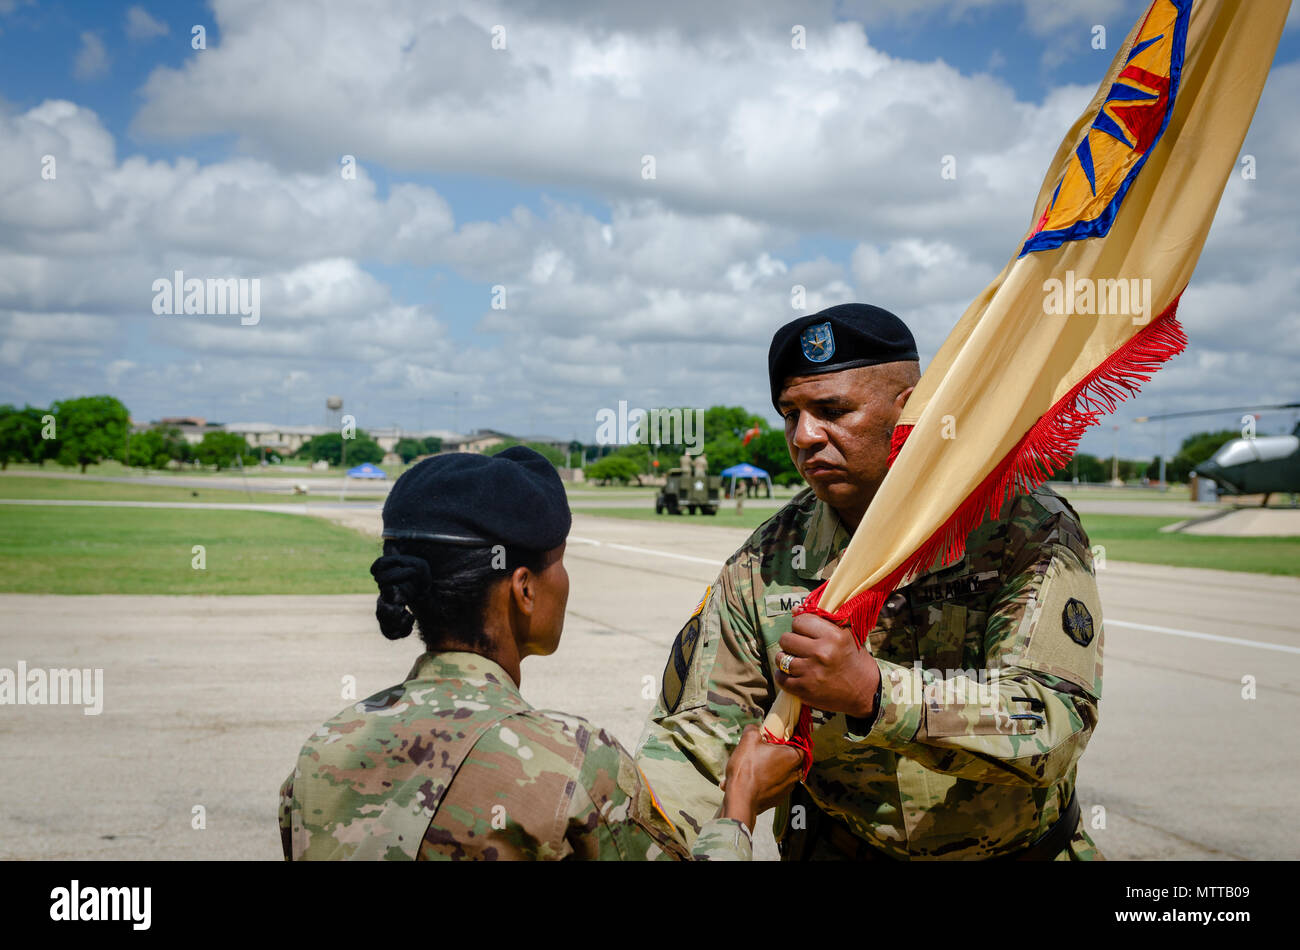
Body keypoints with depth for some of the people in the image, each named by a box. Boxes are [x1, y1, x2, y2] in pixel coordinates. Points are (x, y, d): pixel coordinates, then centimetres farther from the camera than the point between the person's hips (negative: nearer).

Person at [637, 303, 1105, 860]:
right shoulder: (765, 563, -2)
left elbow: (1055, 720, -23)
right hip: (840, 846, 1)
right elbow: (695, 736, -2)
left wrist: (873, 692, -35)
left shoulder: (1032, 534, -11)